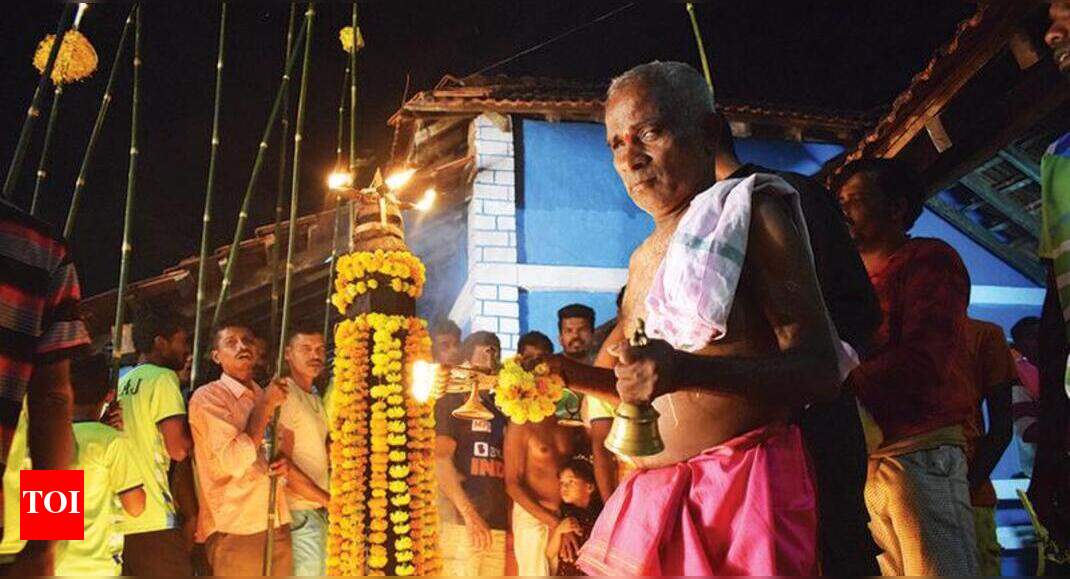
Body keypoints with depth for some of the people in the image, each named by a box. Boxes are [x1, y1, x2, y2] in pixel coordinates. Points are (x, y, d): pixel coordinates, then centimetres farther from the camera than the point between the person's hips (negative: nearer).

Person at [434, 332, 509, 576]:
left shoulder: (500, 411, 21)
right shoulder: (452, 402, 3)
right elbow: (441, 461, -9)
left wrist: (511, 526, 8)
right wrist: (470, 516, -16)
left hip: (498, 526, 6)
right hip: (461, 523, -6)